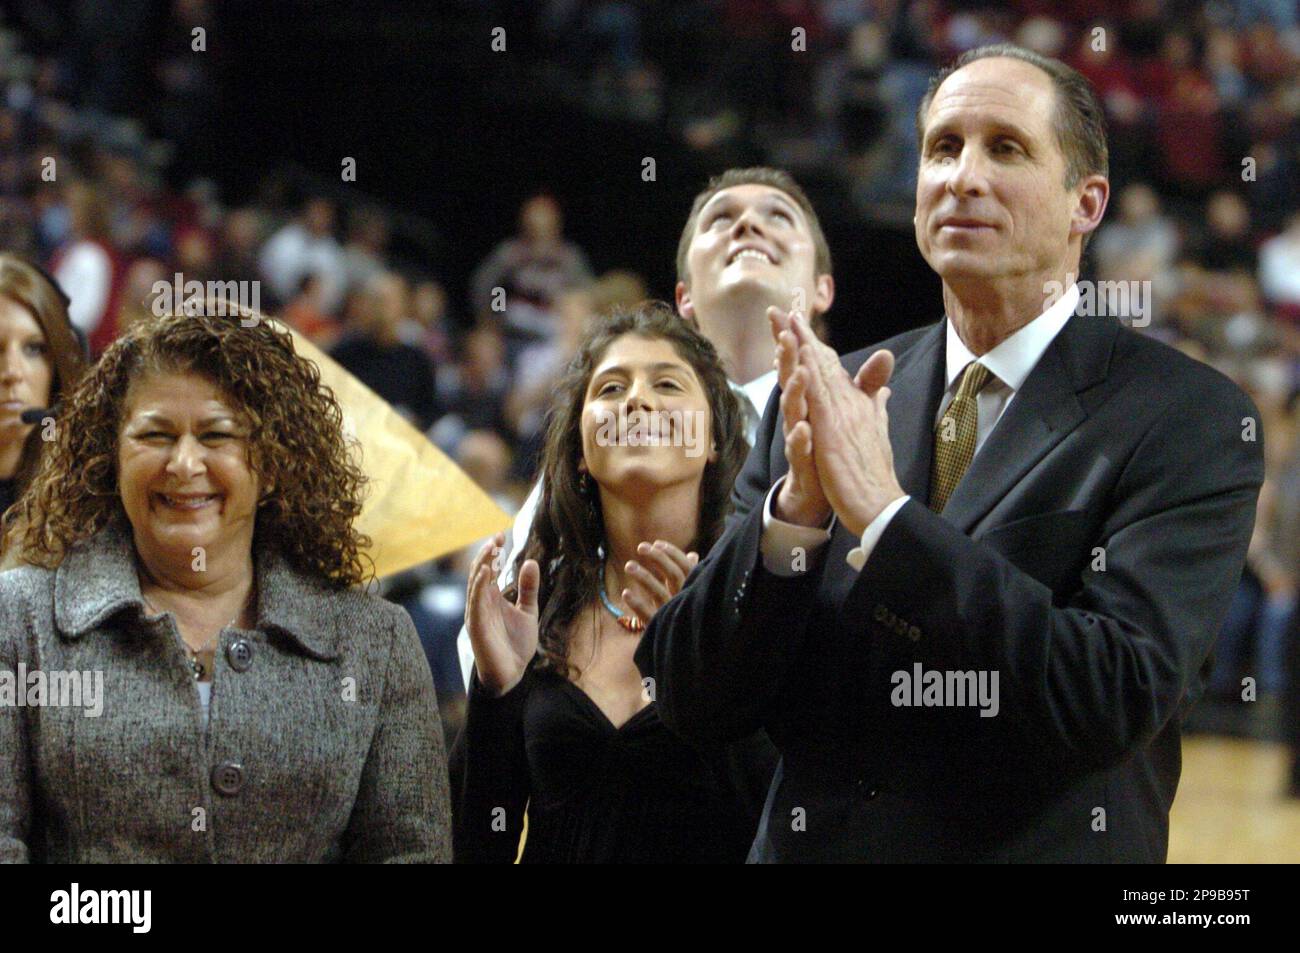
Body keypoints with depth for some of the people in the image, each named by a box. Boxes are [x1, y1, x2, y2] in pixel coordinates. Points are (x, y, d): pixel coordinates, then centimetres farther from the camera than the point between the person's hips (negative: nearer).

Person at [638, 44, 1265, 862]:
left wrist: (886, 515, -23)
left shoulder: (1191, 420, -9)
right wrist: (794, 508, -18)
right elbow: (693, 702, -2)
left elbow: (1121, 696, -21)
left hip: (1035, 850, -3)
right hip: (807, 843, 3)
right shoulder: (825, 398, 2)